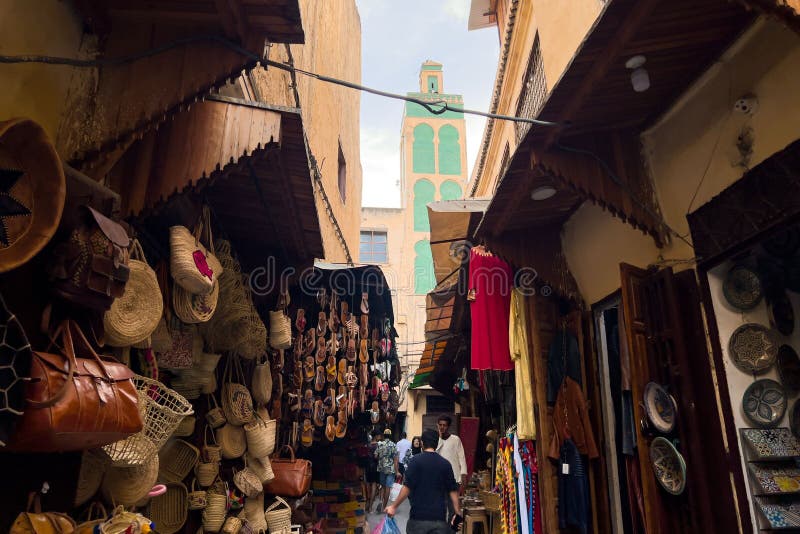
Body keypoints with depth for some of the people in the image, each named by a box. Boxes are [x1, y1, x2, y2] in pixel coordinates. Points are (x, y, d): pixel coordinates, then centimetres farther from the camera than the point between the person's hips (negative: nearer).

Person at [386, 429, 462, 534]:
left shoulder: (416, 460, -6)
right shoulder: (445, 464, 4)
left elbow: (407, 487, -11)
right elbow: (453, 491, 3)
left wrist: (394, 506, -2)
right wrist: (458, 513, 10)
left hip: (418, 516, -2)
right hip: (439, 517, 2)